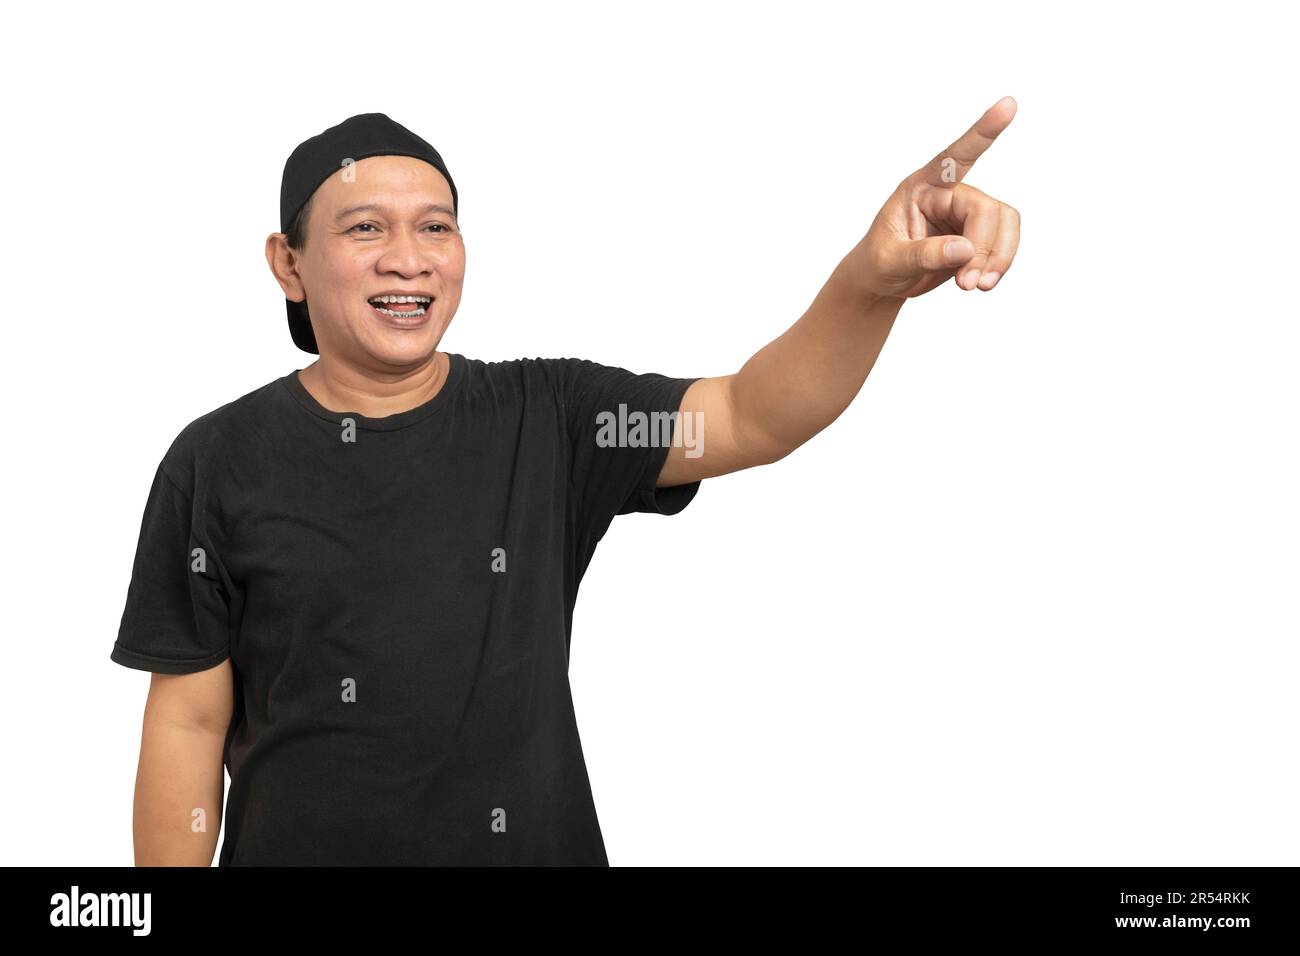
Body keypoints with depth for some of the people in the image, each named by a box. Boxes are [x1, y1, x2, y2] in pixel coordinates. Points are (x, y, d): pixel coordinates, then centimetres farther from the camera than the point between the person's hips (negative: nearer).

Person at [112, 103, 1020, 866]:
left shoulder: (551, 419, -3)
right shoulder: (219, 464, -7)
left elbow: (754, 415, -15)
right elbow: (189, 724, -4)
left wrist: (871, 281, -33)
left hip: (536, 842, 2)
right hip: (298, 844, -1)